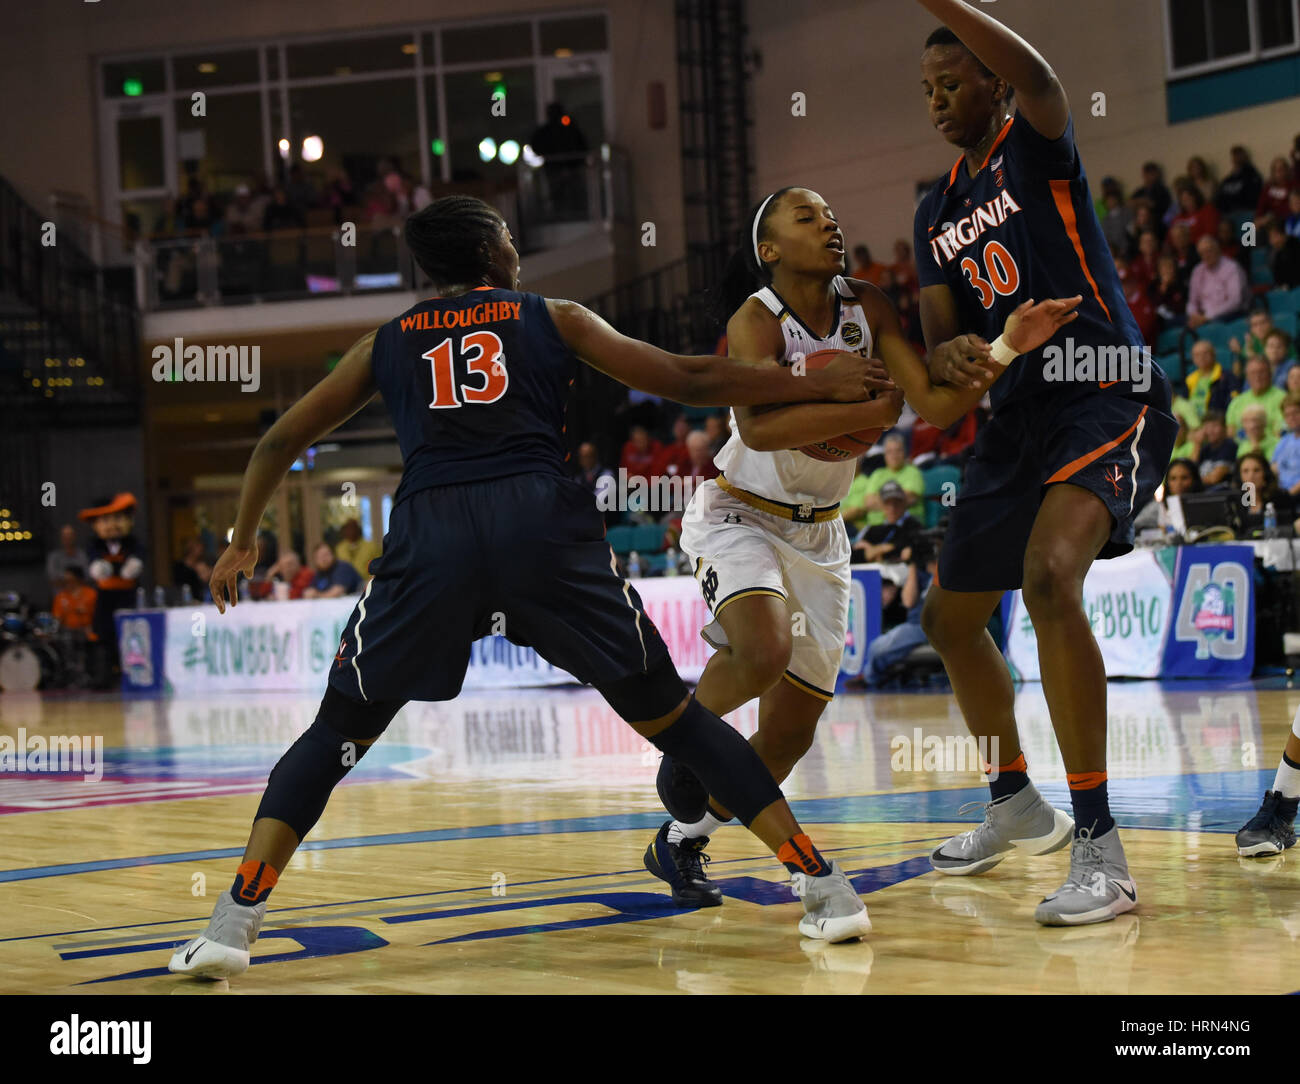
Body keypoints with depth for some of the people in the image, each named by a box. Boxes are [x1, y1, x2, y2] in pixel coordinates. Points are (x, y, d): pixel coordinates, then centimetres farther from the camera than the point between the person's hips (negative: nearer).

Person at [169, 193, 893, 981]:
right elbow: (685, 381, 18)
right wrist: (817, 386, 28)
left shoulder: (386, 344, 26)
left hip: (431, 537, 1)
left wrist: (243, 542, 45)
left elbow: (280, 443, 30)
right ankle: (822, 884, 8)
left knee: (338, 734, 15)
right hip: (545, 524, -1)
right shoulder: (555, 320, 21)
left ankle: (235, 922, 0)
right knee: (670, 716, 12)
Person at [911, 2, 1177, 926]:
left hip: (1110, 401, -9)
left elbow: (1036, 76, -28)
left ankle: (1101, 851, -31)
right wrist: (951, 363, -10)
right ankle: (1016, 807, 38)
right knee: (951, 617, 16)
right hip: (1019, 417, 9)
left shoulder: (1036, 150, -4)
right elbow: (944, 337, 15)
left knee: (1050, 576, -32)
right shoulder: (937, 214, 17)